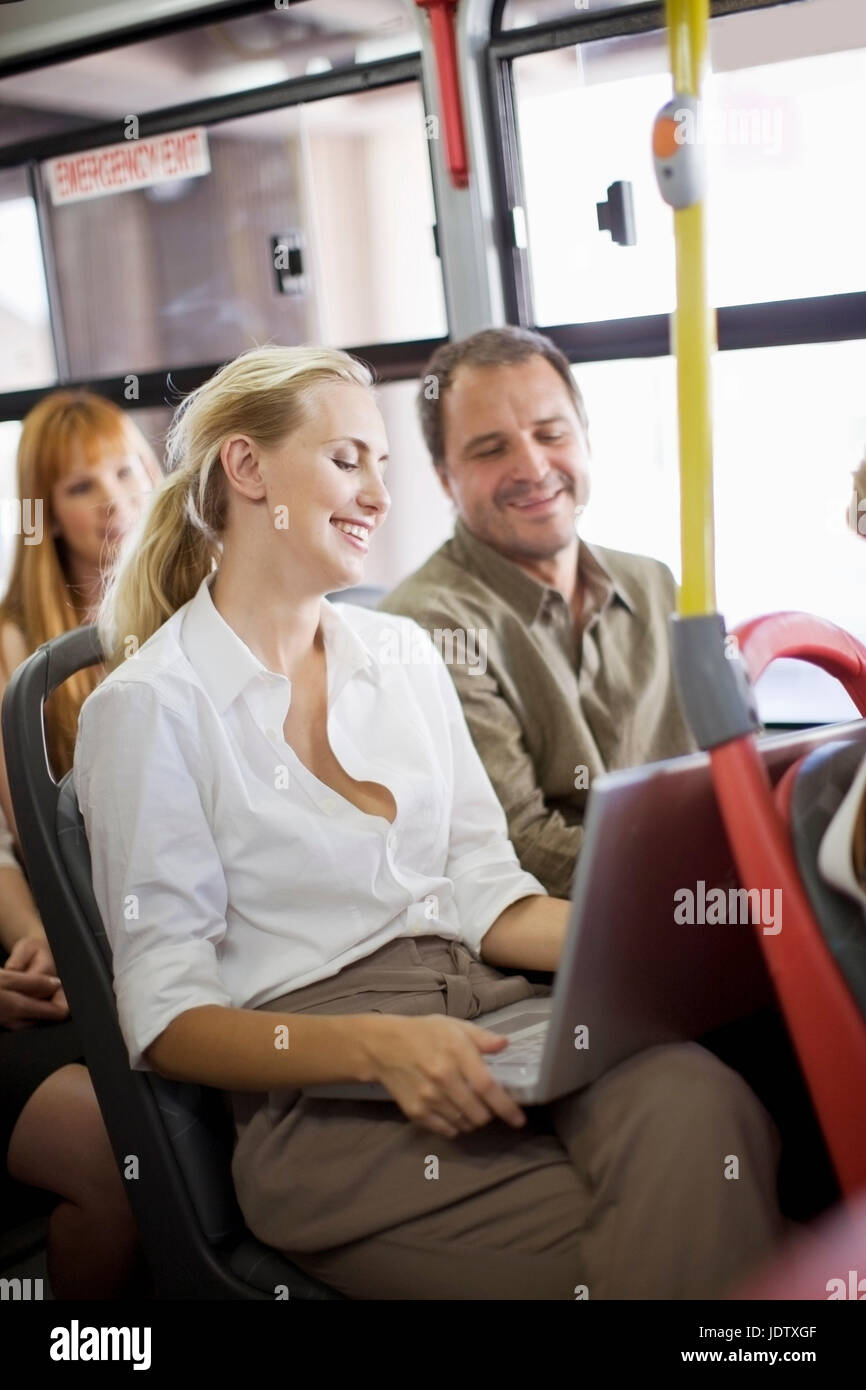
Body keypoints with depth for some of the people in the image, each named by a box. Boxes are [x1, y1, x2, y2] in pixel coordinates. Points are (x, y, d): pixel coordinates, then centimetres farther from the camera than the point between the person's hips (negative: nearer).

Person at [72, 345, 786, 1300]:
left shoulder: (402, 652, 16)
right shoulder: (149, 707, -3)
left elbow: (486, 896, 12)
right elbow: (168, 1015, -6)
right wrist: (374, 1044, -22)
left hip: (490, 1017, 6)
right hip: (321, 1097, -5)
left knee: (695, 1097, -28)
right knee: (641, 1243, -28)